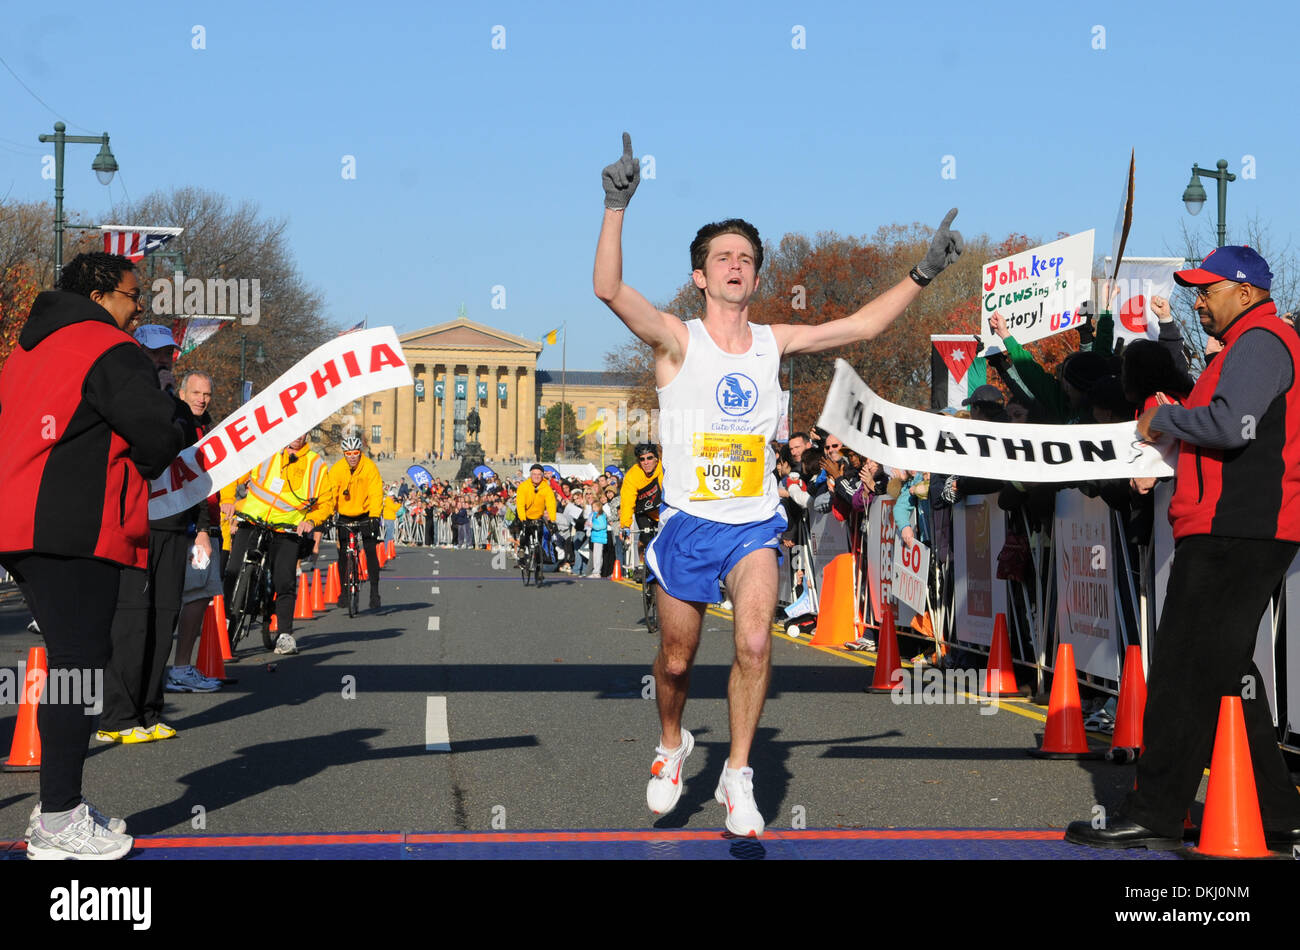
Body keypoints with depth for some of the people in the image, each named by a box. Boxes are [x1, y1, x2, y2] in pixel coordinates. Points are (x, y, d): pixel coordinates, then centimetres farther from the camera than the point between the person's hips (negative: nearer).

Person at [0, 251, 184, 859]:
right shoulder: (111, 351, -6)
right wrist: (148, 465, 11)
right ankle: (59, 822, -8)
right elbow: (158, 435, -13)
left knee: (69, 661, 15)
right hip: (77, 530, -10)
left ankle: (57, 808, 17)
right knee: (80, 664, -8)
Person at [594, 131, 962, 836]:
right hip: (689, 520, -2)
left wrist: (922, 274, 6)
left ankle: (737, 774, -3)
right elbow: (608, 288, -24)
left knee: (754, 645, -18)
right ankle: (672, 746, 39)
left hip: (756, 523, 2)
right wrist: (616, 208, -35)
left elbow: (864, 325, 13)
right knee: (677, 660, 9)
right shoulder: (676, 340, -8)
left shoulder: (775, 342, 4)